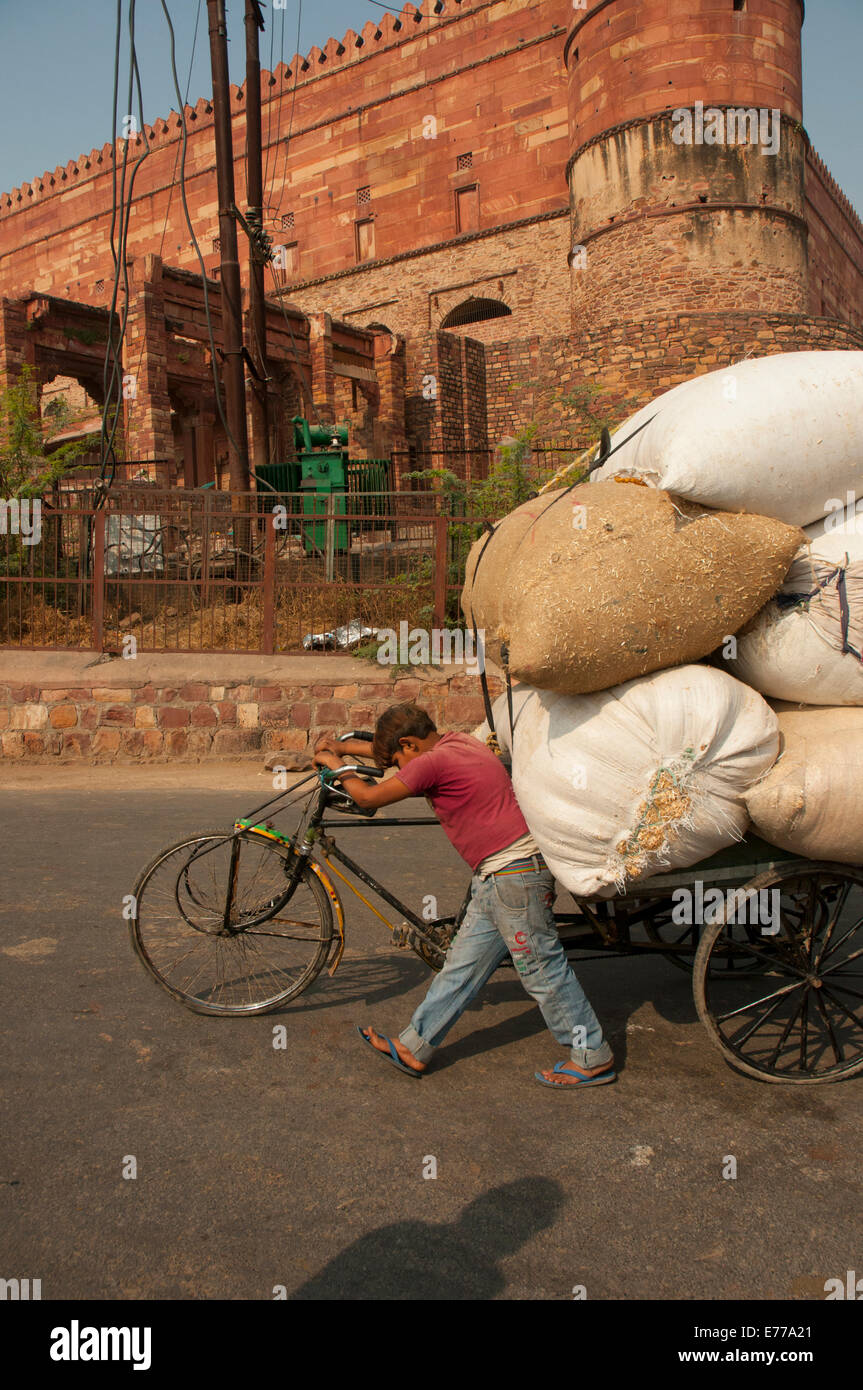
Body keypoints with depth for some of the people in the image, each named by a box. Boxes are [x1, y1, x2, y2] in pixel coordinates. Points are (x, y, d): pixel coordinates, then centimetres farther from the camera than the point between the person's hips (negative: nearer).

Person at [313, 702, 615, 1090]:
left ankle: (593, 1059, 15)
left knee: (543, 969, 1)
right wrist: (340, 746, 29)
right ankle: (413, 1049, 22)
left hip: (514, 876, -10)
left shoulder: (432, 762, -16)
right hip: (495, 878, 10)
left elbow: (368, 797, -6)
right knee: (462, 966, 14)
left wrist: (338, 766, 10)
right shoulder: (458, 741, 13)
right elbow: (382, 747, 29)